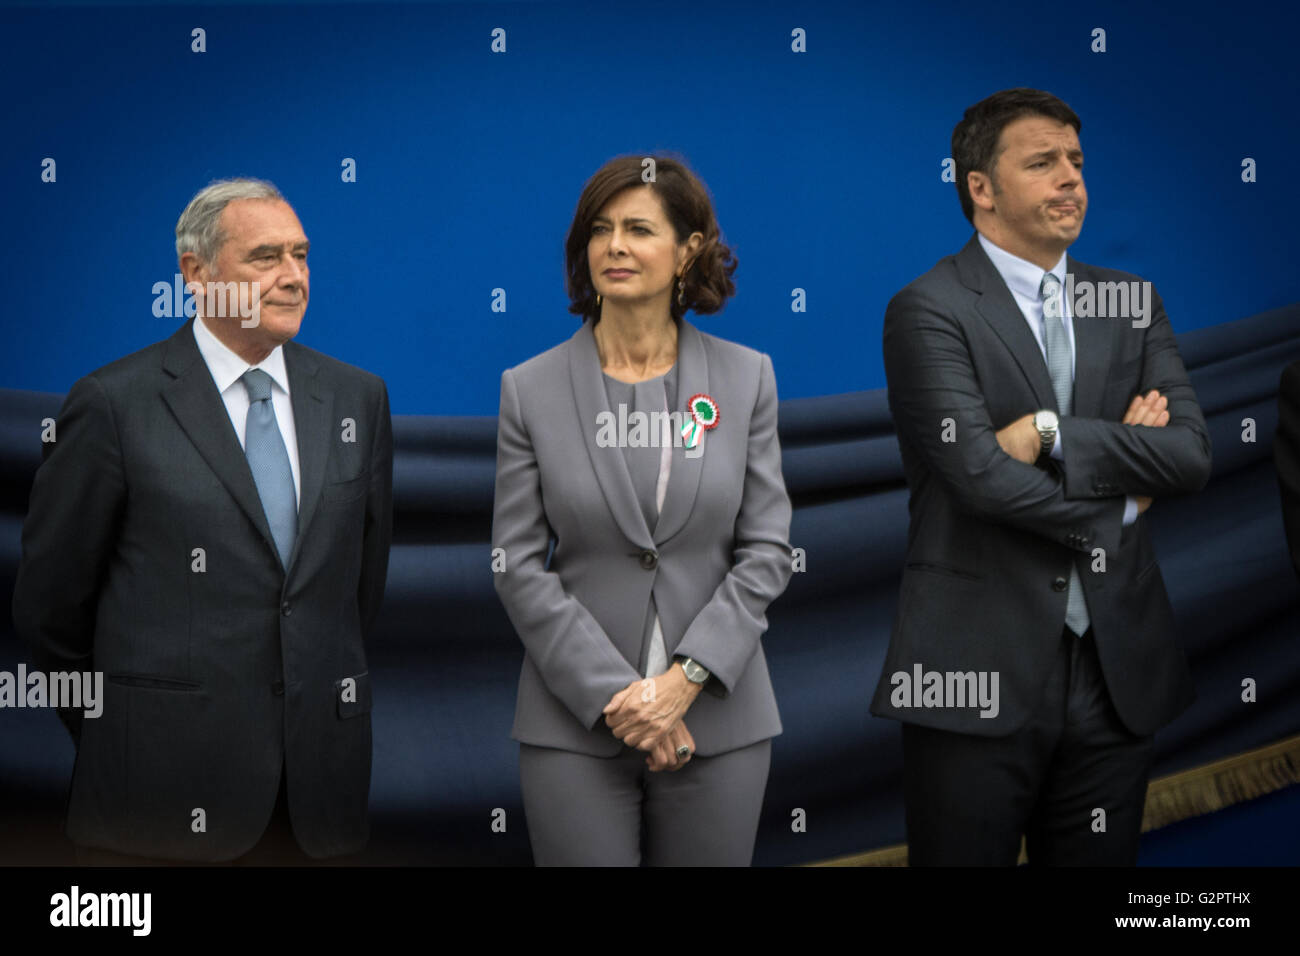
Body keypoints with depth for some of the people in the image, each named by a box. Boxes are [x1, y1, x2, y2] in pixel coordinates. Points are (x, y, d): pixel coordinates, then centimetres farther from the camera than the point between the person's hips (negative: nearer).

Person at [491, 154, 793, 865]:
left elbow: (766, 548, 1)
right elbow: (518, 565, -2)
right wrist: (614, 695, -11)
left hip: (718, 718, 1)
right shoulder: (531, 389, 1)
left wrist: (687, 678, -11)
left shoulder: (745, 378, 3)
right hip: (575, 725, -1)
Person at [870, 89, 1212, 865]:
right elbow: (978, 473, -16)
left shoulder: (1133, 305, 12)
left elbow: (1192, 454, -1)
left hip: (1116, 669, 5)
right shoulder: (929, 311, -4)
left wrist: (1053, 437, -14)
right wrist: (1118, 506, -4)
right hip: (980, 670, -5)